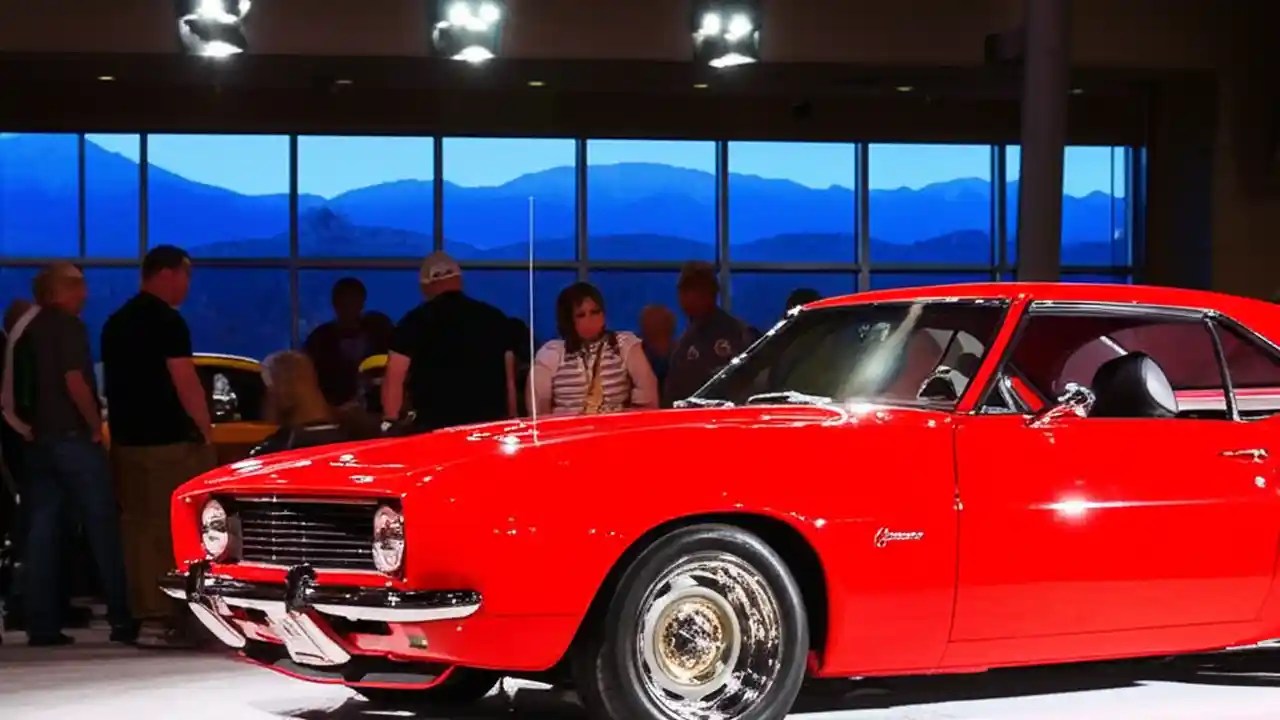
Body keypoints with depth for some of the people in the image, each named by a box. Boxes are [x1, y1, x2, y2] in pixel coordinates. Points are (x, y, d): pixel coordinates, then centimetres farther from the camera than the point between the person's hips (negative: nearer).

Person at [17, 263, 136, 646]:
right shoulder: (67, 327, -10)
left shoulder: (28, 332, 15)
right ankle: (122, 618, -4)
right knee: (102, 528, -3)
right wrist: (96, 427, -10)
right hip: (73, 438, -7)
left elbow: (20, 391, 19)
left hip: (39, 441, 8)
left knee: (41, 532, 5)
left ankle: (42, 624, 3)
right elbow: (75, 382, -18)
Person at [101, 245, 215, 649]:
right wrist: (206, 431, -9)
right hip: (169, 441, -8)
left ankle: (144, 615, 8)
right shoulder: (166, 321, -12)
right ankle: (179, 619, -9)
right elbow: (186, 383, -16)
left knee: (141, 528, 8)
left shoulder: (117, 322, 15)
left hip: (126, 439, 8)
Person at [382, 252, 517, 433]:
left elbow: (394, 380, 0)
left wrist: (390, 423, 6)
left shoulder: (416, 321, 1)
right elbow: (510, 380, 12)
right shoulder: (495, 318, 10)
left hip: (434, 427, -2)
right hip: (492, 423, 2)